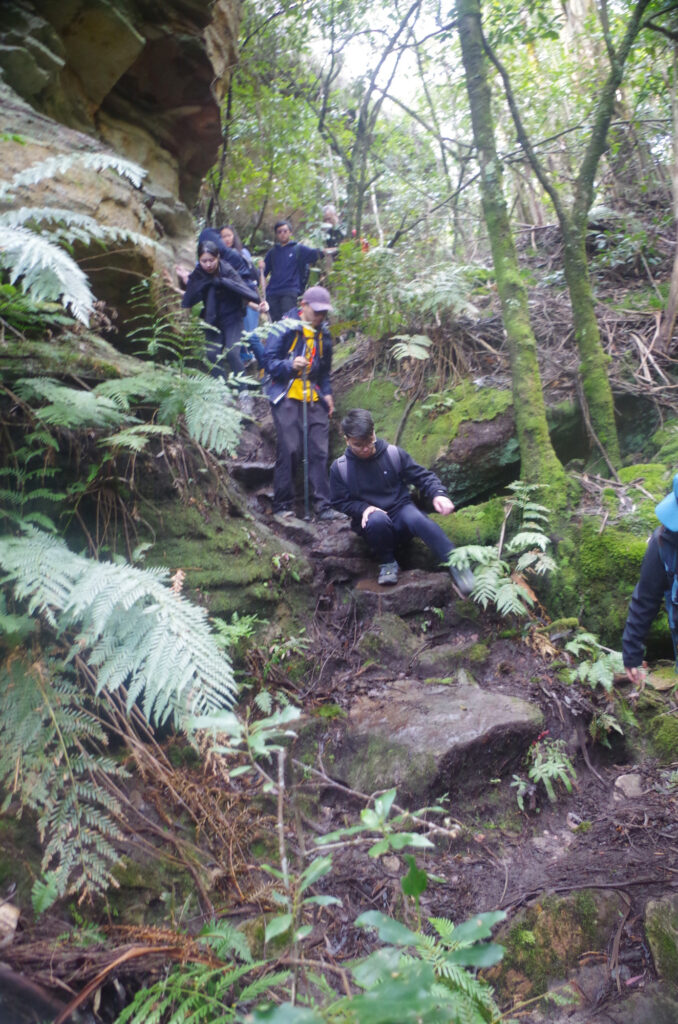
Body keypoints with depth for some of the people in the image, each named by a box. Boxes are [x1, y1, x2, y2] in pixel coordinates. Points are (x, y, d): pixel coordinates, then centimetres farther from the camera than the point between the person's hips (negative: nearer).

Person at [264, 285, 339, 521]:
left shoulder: (323, 334, 17)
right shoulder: (285, 328, -1)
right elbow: (270, 360, -5)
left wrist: (327, 393, 13)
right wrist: (290, 365, -23)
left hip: (314, 399, 5)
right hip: (287, 397, -5)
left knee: (319, 451, -3)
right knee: (289, 449, -10)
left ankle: (323, 505, 0)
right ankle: (282, 505, 1)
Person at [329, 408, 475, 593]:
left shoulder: (394, 454, -2)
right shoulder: (339, 468, -2)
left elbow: (423, 476, 2)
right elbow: (339, 502, 4)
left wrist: (438, 493, -19)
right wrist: (363, 508, -15)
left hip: (401, 511, 1)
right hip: (371, 523, 0)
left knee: (416, 518, -36)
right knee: (377, 519, -38)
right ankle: (387, 563, -11)